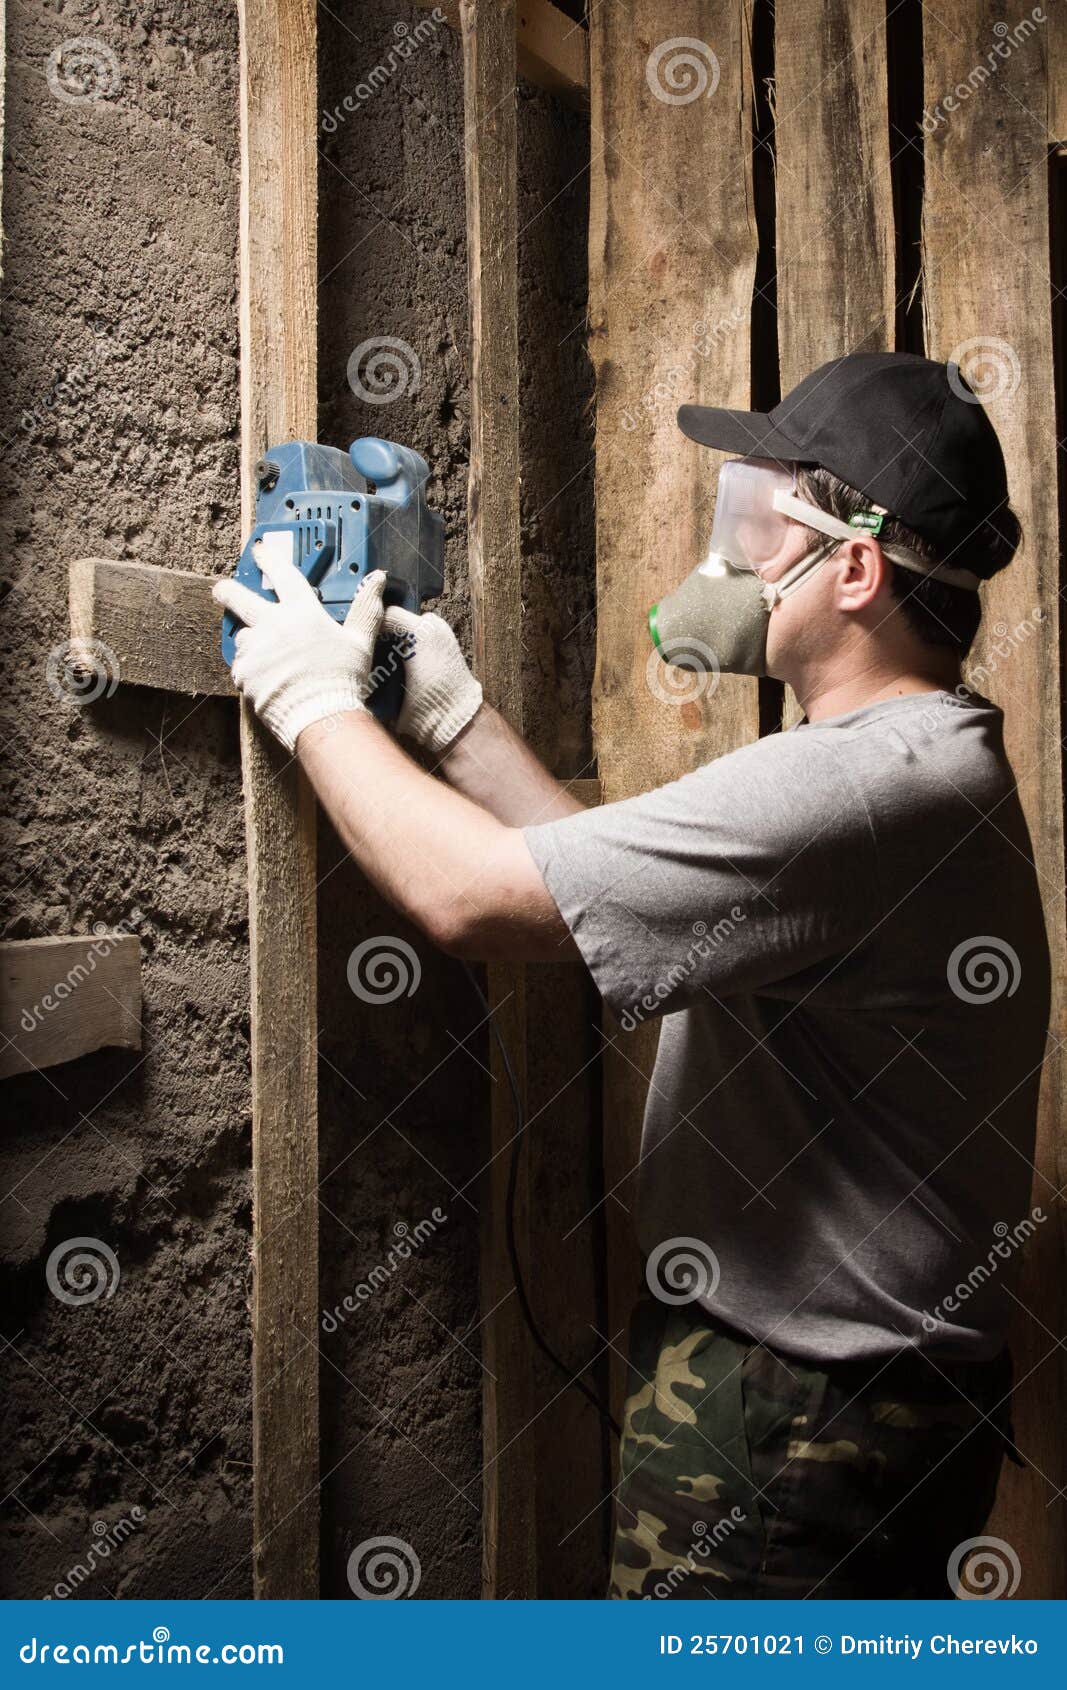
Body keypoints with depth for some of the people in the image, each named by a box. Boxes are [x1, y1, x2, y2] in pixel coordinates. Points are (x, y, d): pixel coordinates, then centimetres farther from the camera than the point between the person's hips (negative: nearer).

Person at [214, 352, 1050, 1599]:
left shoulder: (860, 785, -27)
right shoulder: (922, 758, 9)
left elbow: (471, 896, -28)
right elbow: (619, 882, 9)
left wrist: (318, 701, -11)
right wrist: (453, 717, 6)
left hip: (789, 1420, -10)